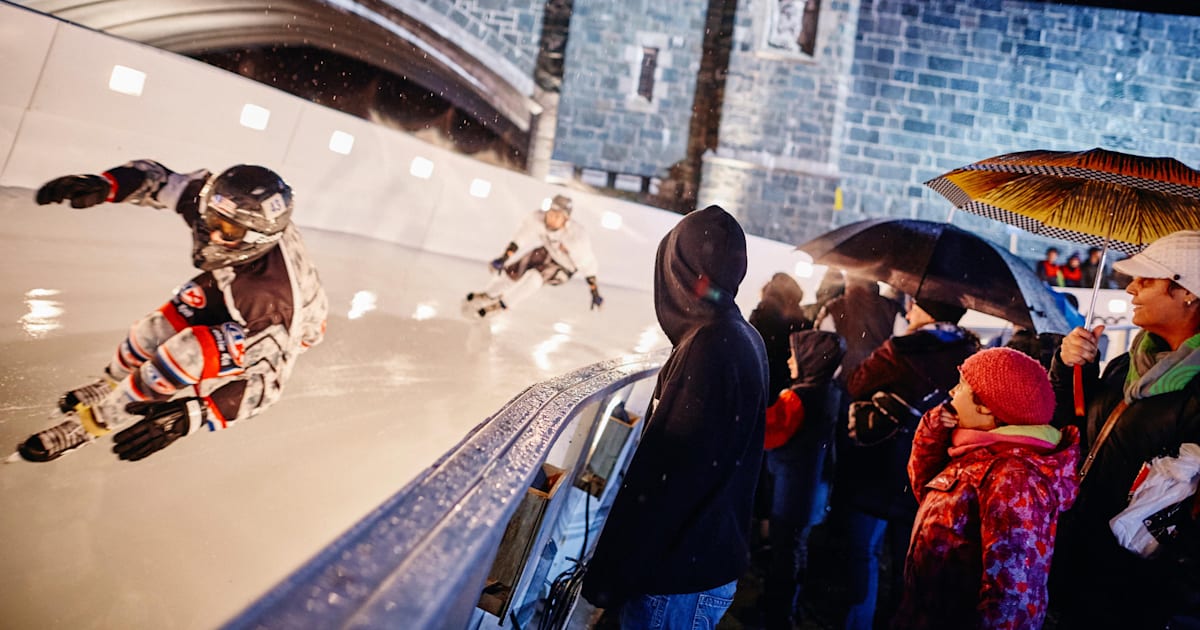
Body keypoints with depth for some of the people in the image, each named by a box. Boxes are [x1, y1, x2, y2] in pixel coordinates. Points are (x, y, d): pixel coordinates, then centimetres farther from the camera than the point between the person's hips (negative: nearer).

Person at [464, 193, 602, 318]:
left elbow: (588, 264, -27)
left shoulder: (577, 235, -37)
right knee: (513, 270, -9)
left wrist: (595, 292, -24)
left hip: (564, 267, -4)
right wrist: (504, 258, -16)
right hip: (547, 252, 4)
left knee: (536, 276, -27)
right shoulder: (538, 219, -28)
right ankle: (489, 294, 18)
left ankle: (503, 304, -10)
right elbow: (521, 239, -14)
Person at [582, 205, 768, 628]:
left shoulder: (708, 346, -22)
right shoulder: (747, 339, 7)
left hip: (680, 579, -9)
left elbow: (665, 475, -24)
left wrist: (610, 577, -18)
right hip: (711, 564, 9)